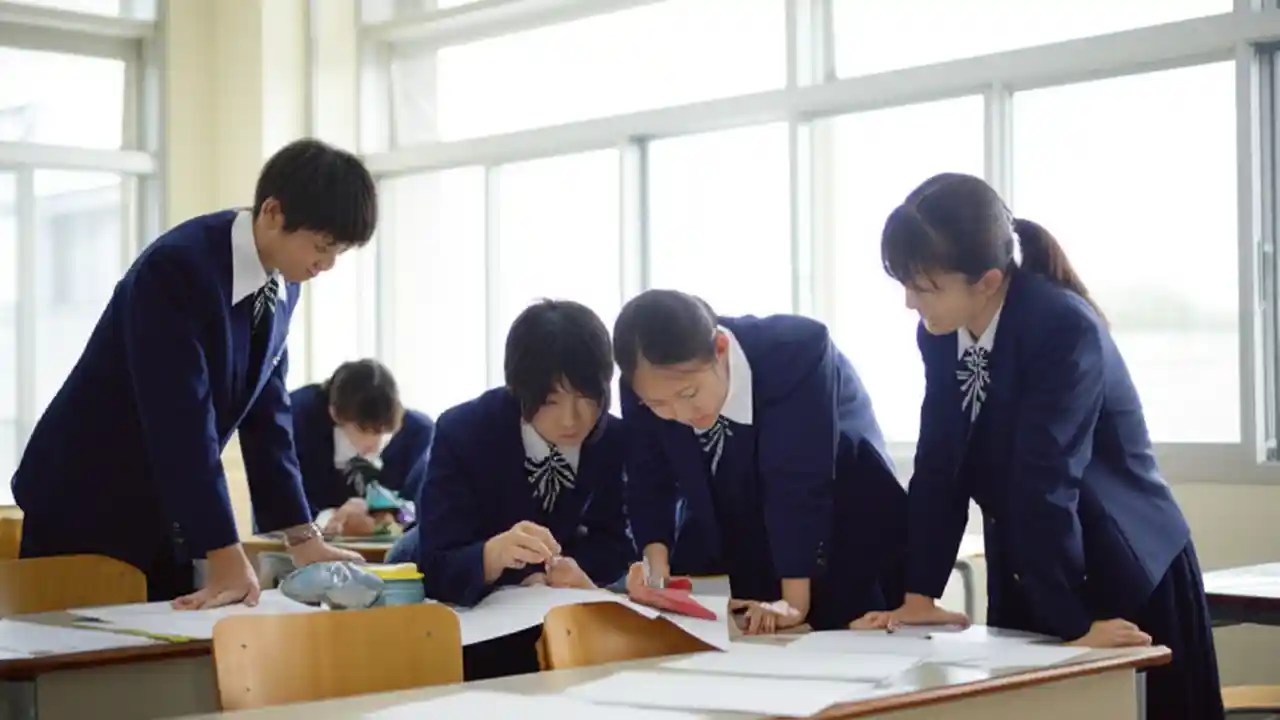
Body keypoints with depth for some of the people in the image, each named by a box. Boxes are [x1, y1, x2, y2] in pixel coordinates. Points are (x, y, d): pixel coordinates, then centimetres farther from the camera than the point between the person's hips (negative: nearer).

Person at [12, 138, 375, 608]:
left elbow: (267, 412, 2)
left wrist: (304, 540, -1)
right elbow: (182, 423, -30)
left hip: (168, 518, 7)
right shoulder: (176, 269, -26)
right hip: (86, 508, -7)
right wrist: (226, 560, -31)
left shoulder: (281, 285, -2)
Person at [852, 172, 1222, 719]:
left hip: (1126, 579, -6)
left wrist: (1075, 622, -29)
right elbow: (938, 464, -3)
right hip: (1025, 578, 6)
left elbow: (1045, 483, -28)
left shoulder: (1064, 328, -25)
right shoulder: (940, 334, -4)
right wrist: (919, 595, -7)